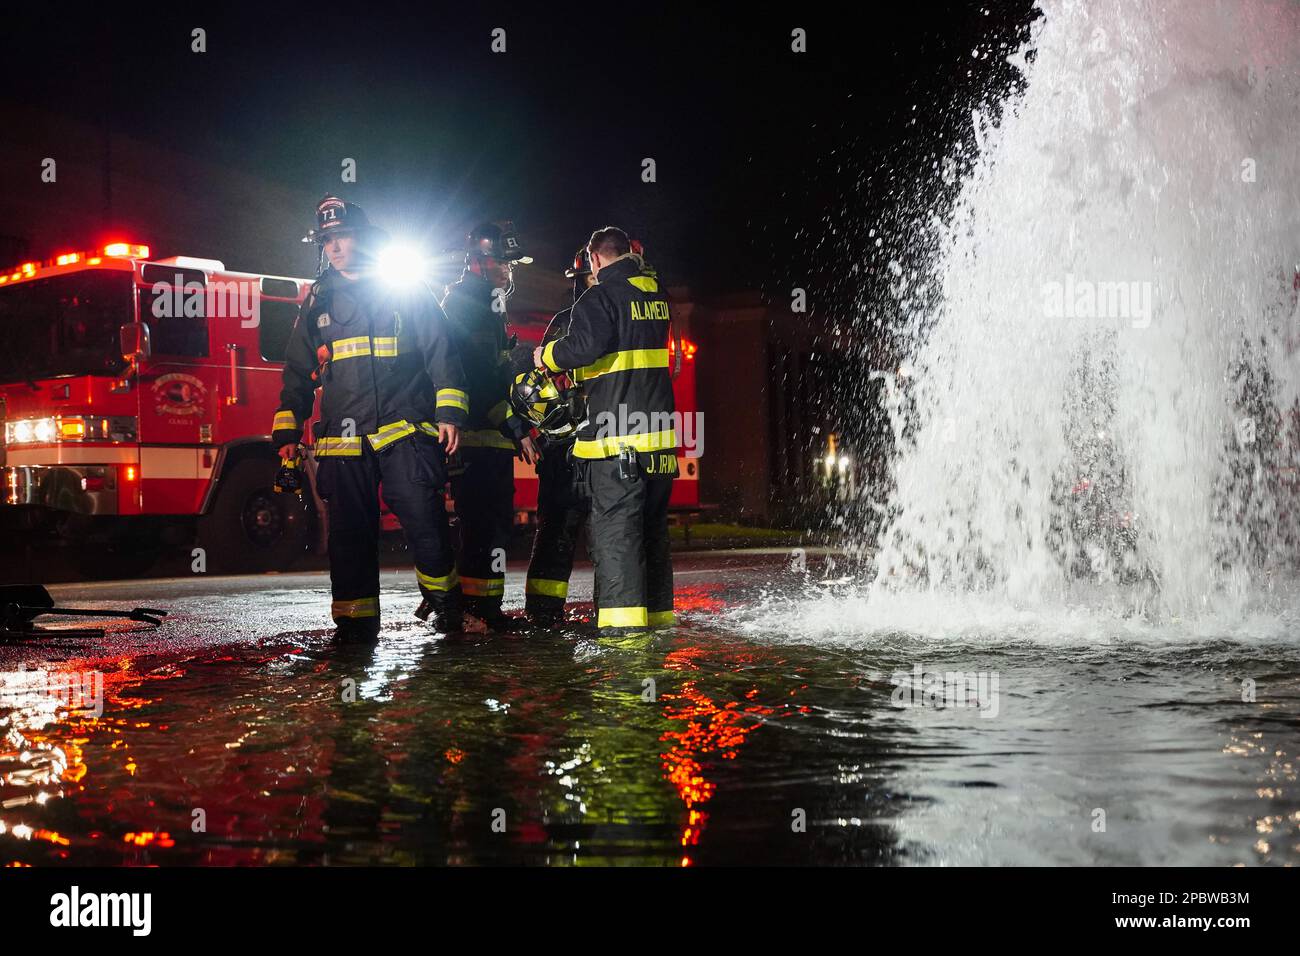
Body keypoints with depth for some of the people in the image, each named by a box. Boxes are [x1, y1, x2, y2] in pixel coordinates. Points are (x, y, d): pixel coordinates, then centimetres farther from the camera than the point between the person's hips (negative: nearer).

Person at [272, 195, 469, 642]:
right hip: (342, 437, 3)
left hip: (405, 433, -3)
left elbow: (440, 353, 5)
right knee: (349, 532, 1)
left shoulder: (408, 292, 8)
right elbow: (297, 371, 19)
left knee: (423, 518, -11)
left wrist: (449, 413, -6)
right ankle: (355, 622, 7)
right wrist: (287, 432, 12)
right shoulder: (318, 302, 16)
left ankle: (444, 599, 11)